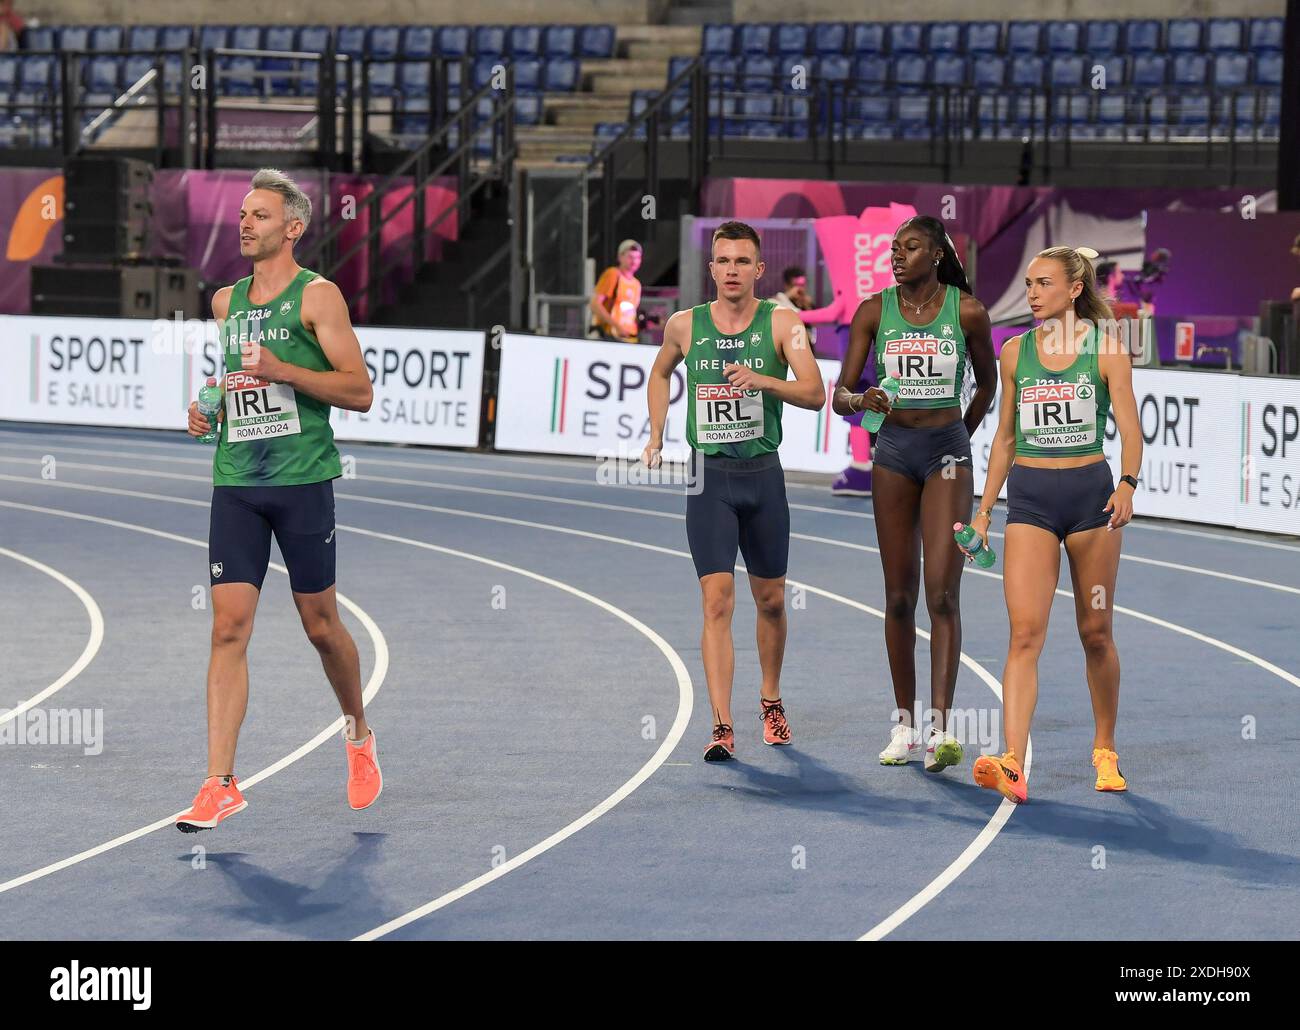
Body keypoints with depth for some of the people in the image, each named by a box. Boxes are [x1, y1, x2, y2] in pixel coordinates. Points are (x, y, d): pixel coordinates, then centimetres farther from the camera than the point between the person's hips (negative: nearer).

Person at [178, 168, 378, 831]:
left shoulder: (317, 296, -4)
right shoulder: (225, 301, 14)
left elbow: (360, 392, -10)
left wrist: (279, 371, -20)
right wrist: (206, 410, 8)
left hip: (302, 479, -4)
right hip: (235, 482, 4)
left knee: (320, 624, 7)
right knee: (228, 627, -6)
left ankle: (358, 734, 34)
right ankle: (220, 785, -8)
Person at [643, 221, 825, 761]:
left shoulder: (781, 323, -3)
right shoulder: (684, 325, 3)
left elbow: (814, 393, -13)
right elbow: (660, 374, 24)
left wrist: (763, 380, -29)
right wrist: (656, 437, 14)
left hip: (763, 473, 1)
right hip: (708, 477, 0)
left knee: (771, 599, 12)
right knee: (717, 599, -12)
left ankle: (771, 700, 36)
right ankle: (722, 727, -16)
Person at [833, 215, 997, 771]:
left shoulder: (967, 311, -3)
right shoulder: (874, 311, 1)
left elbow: (987, 381, 13)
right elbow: (840, 394, -1)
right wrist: (861, 400, -22)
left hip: (947, 455, -2)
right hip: (893, 453, 2)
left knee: (943, 592, -12)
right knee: (899, 596, 6)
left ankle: (940, 727, -18)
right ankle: (904, 722, 15)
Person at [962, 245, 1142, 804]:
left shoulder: (1107, 349, -2)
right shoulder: (1015, 352, 7)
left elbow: (1130, 430, -6)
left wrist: (1127, 485, -23)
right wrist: (984, 508, 12)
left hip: (1090, 492, -1)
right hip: (1029, 495, 2)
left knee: (1096, 633, 8)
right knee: (1025, 632, -11)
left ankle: (1105, 749, 28)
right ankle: (1013, 764, -23)